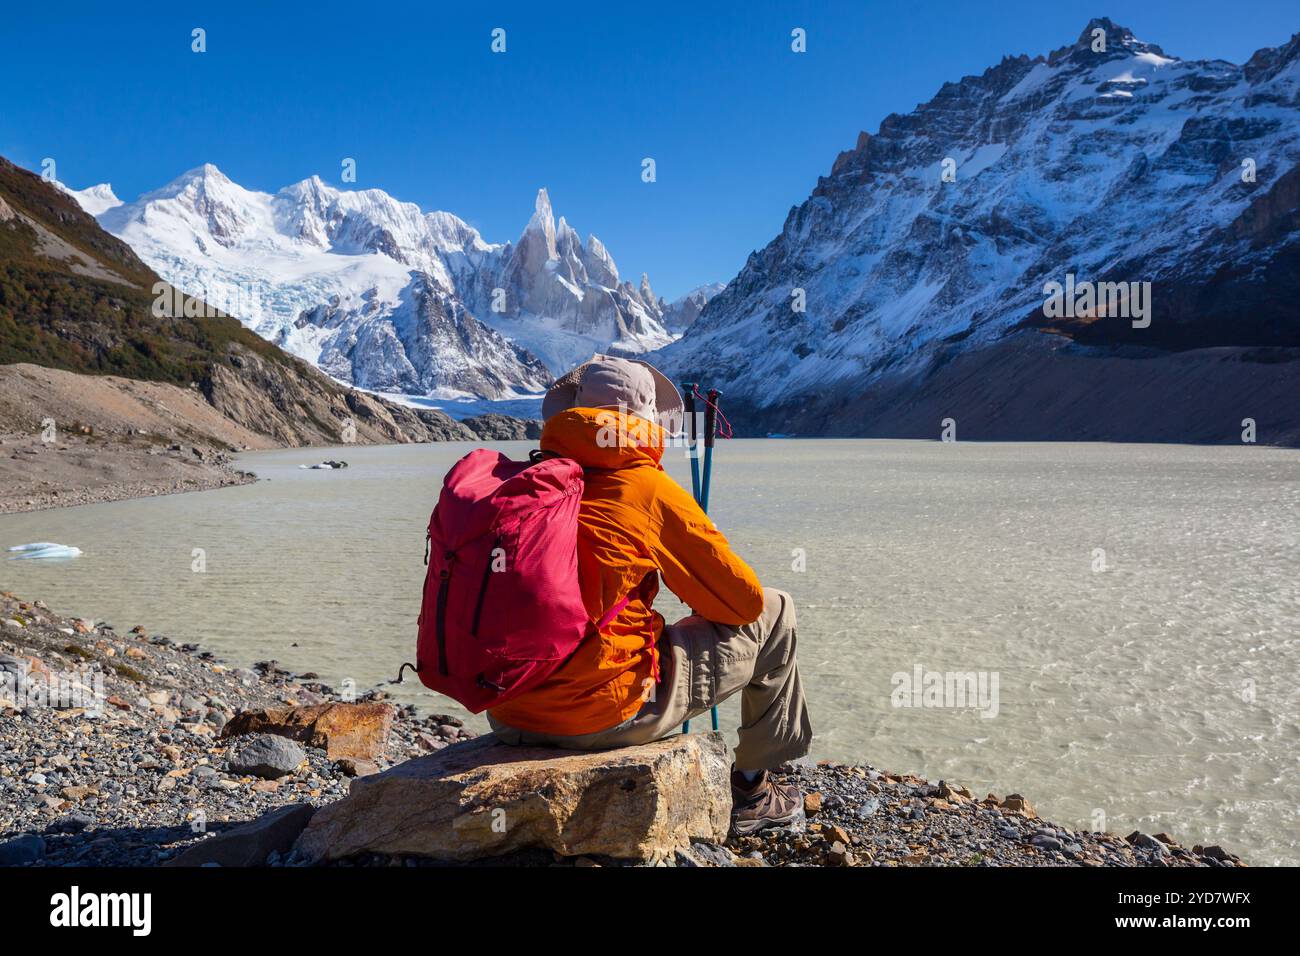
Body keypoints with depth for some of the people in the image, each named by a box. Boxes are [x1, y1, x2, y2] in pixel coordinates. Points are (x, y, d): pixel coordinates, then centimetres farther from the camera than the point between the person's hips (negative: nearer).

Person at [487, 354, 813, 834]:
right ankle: (751, 790, 26)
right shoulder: (647, 486, -8)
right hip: (602, 716, -6)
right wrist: (703, 595, 21)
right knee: (774, 613, 11)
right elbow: (744, 600, -1)